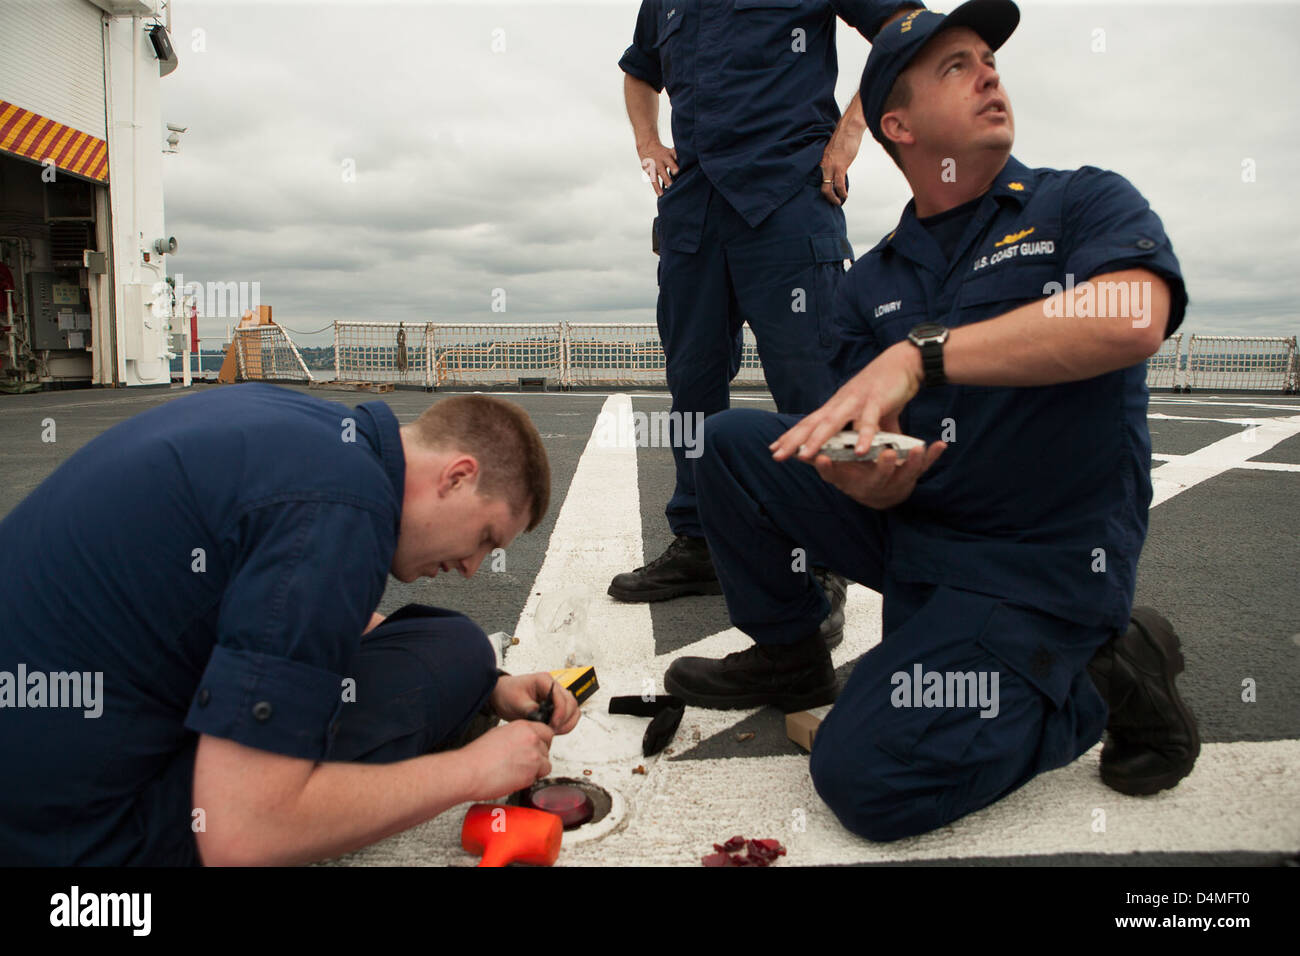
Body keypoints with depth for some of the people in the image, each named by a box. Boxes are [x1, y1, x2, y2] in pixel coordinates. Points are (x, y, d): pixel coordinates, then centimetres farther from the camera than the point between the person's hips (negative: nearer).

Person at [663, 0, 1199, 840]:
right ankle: (787, 657, 11)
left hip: (1045, 561, -5)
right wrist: (867, 475, -21)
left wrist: (919, 353, -30)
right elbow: (881, 480, 4)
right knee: (733, 441, -5)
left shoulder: (1085, 203, -2)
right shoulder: (874, 282, 8)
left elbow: (1131, 319, -27)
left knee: (868, 779, -20)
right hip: (913, 522, 5)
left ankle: (1104, 677, 3)